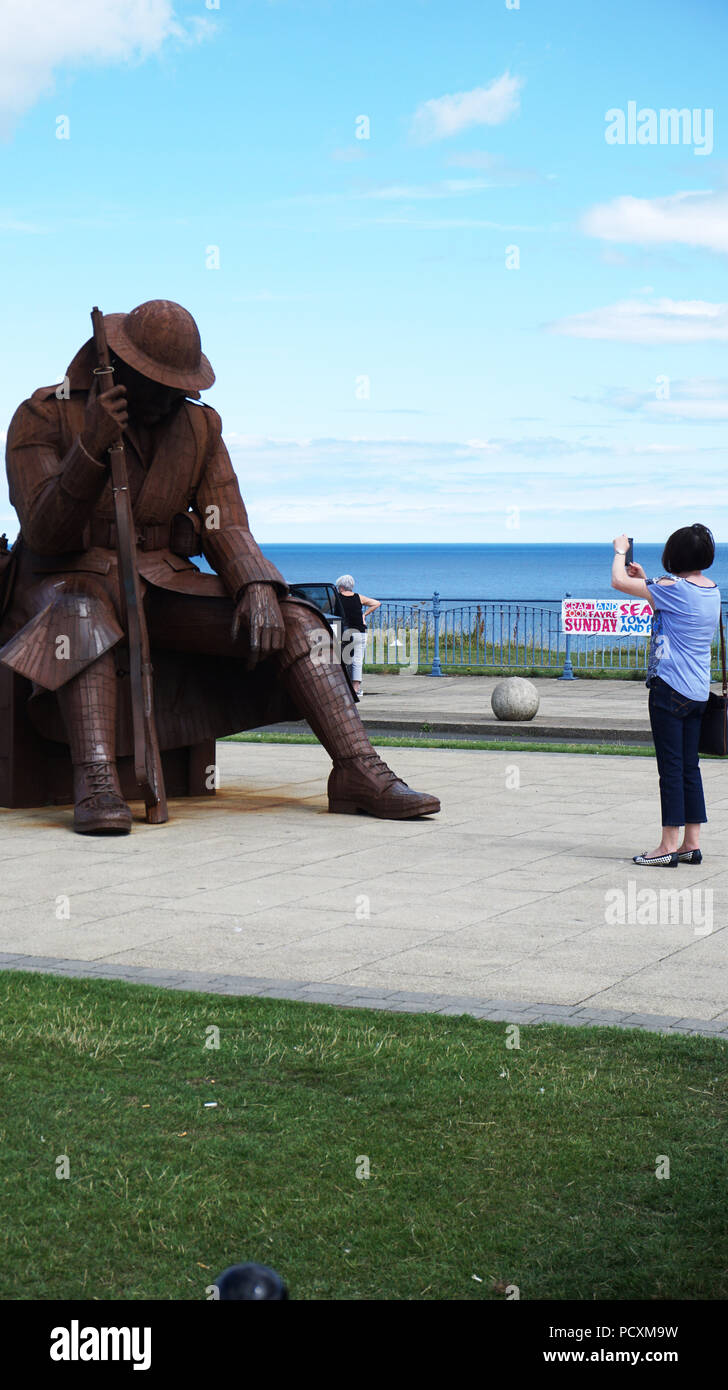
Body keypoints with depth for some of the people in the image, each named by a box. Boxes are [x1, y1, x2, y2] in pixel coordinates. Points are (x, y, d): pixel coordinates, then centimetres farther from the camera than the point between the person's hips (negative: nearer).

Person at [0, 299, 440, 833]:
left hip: (162, 588, 4)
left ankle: (359, 771, -25)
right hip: (67, 584, -4)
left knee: (291, 617, -17)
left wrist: (257, 588, -19)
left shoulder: (200, 425, 8)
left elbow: (225, 526, 3)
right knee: (85, 616, -42)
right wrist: (91, 448, -30)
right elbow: (44, 535, -15)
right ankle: (96, 784, -54)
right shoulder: (43, 417, -7)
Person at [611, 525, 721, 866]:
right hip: (698, 692, 8)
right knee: (689, 767, 11)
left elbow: (619, 581, -9)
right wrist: (645, 580, 26)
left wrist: (620, 550, 8)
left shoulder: (674, 588, -15)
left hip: (669, 686, -8)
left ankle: (669, 845, -2)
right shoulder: (712, 591, 10)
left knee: (671, 767, -5)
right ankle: (691, 843, 14)